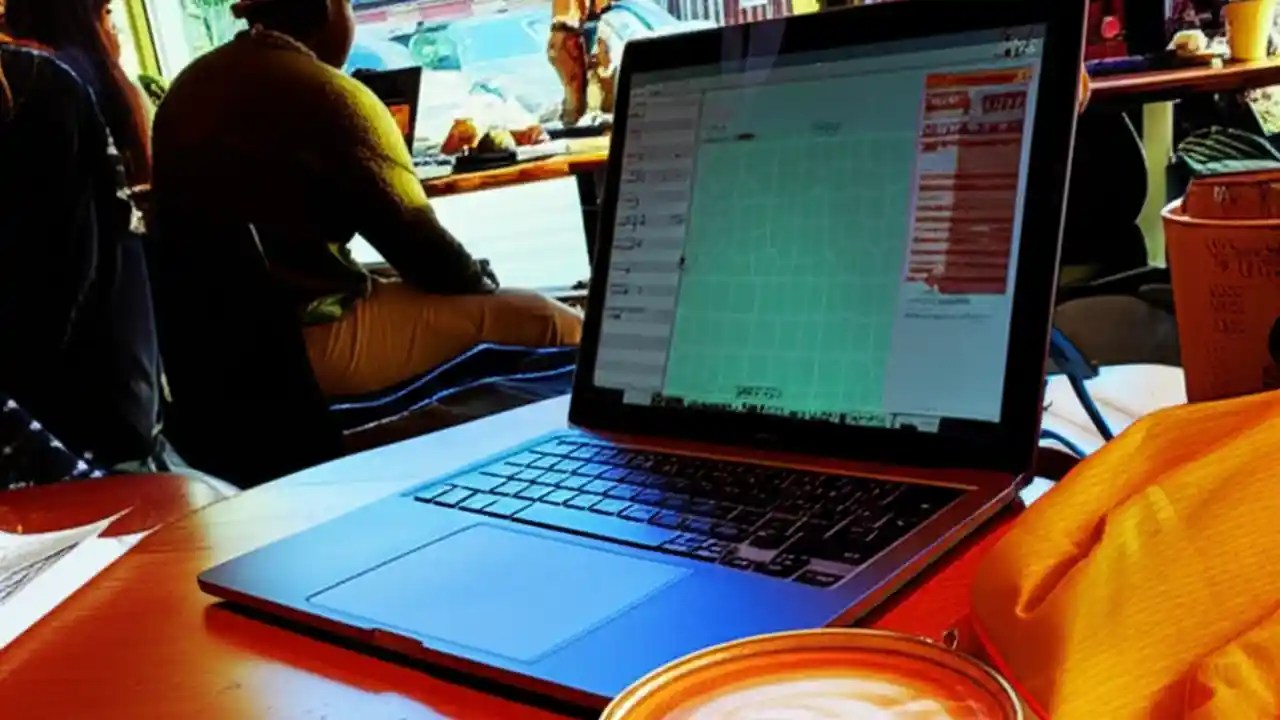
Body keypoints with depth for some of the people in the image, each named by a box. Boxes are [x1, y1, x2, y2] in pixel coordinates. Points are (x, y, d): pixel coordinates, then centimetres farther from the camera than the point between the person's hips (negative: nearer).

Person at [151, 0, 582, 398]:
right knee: (555, 323, -9)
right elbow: (417, 243, -10)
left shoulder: (188, 85, 10)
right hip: (308, 343, -10)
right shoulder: (329, 97, -15)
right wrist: (482, 283, 10)